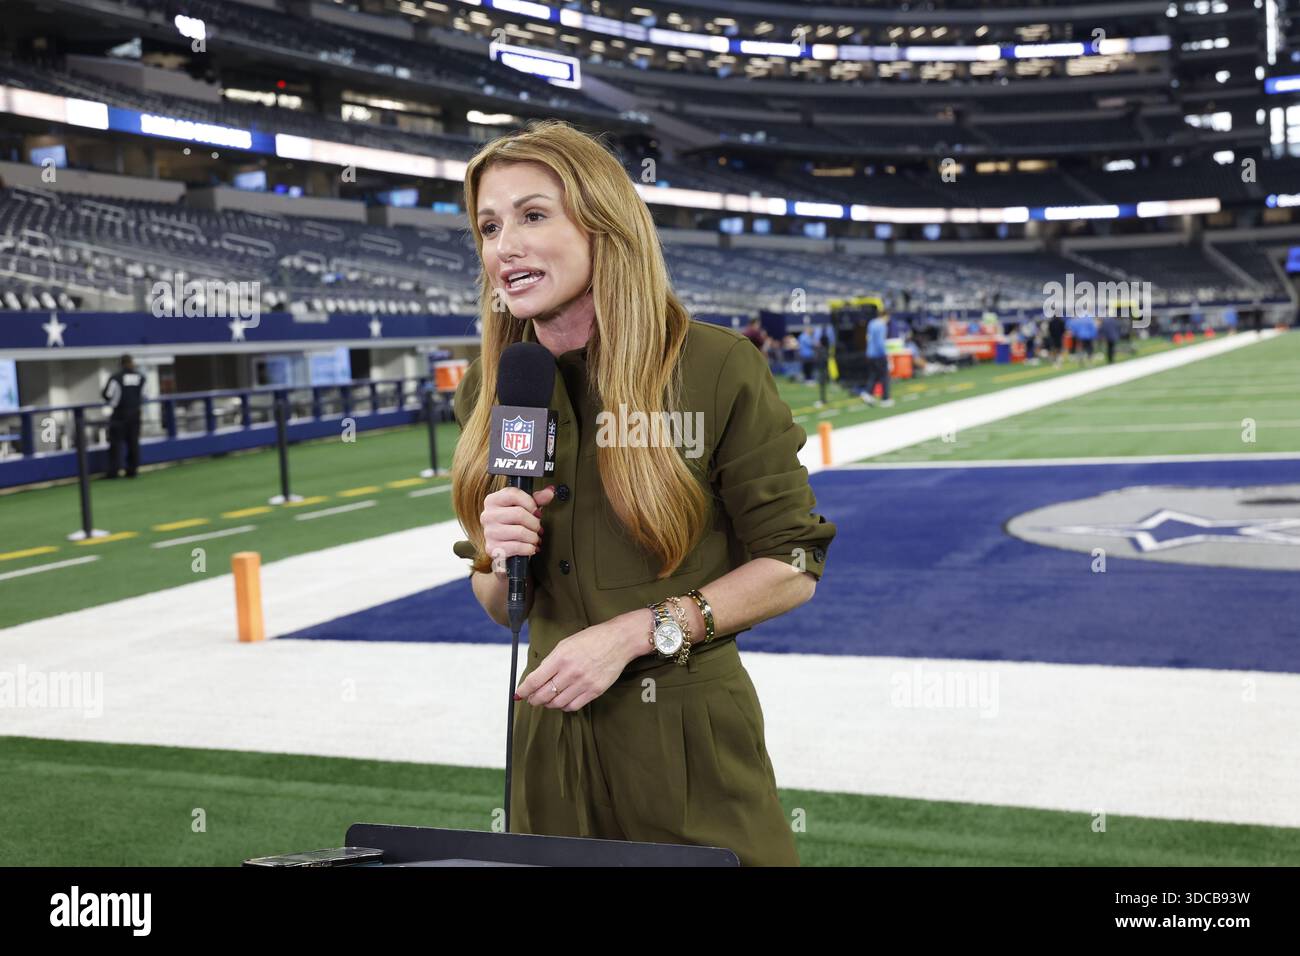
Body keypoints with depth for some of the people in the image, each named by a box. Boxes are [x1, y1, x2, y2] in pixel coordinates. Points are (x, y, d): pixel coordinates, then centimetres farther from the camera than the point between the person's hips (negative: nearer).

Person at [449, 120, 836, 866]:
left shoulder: (715, 366, -11)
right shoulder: (492, 391, 4)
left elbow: (791, 567, -8)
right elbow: (499, 606, 12)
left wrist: (633, 633, -16)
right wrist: (503, 561, -11)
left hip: (690, 742, -4)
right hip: (552, 740, 4)